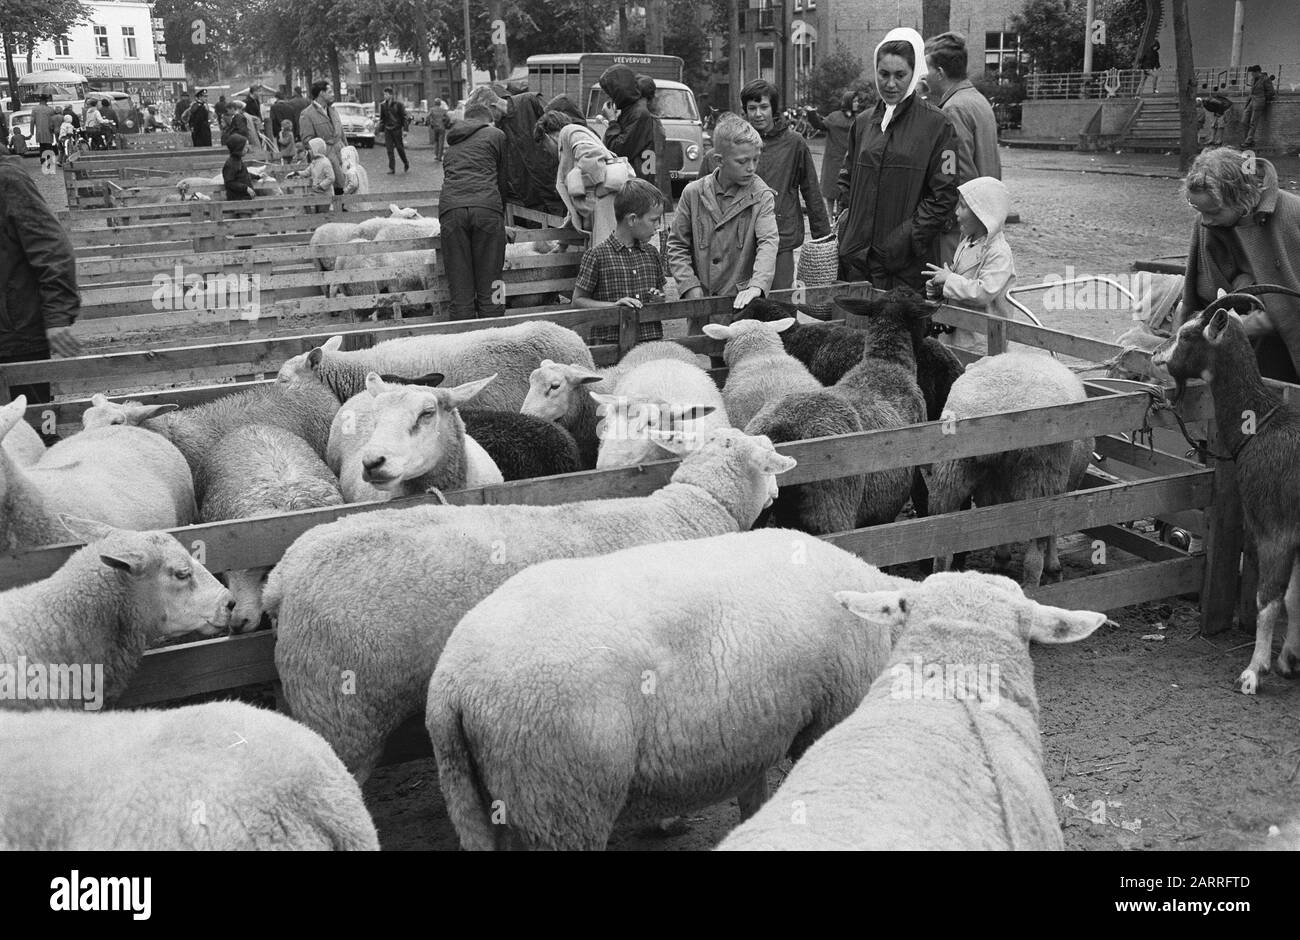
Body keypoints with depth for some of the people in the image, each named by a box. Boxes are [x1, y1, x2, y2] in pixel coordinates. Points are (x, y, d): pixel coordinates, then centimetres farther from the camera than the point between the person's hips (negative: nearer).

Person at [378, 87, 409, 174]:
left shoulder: (398, 104, -5)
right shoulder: (383, 105, 7)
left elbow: (404, 117, -3)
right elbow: (382, 118, 14)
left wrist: (405, 129, -9)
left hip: (397, 129, -3)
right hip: (387, 130, 3)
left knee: (400, 148, 3)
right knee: (389, 149, -2)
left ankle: (406, 164, 24)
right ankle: (391, 168, 1)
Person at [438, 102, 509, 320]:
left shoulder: (452, 143, 31)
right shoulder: (496, 135, 18)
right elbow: (502, 180, 19)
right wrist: (502, 217, 33)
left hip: (450, 208, 3)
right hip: (486, 207, -3)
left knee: (460, 293, 3)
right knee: (489, 290, -1)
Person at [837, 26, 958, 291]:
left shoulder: (935, 124, -3)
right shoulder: (863, 122, 13)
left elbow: (945, 193, -8)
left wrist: (907, 240, -14)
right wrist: (852, 226, 7)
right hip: (856, 256, 5)